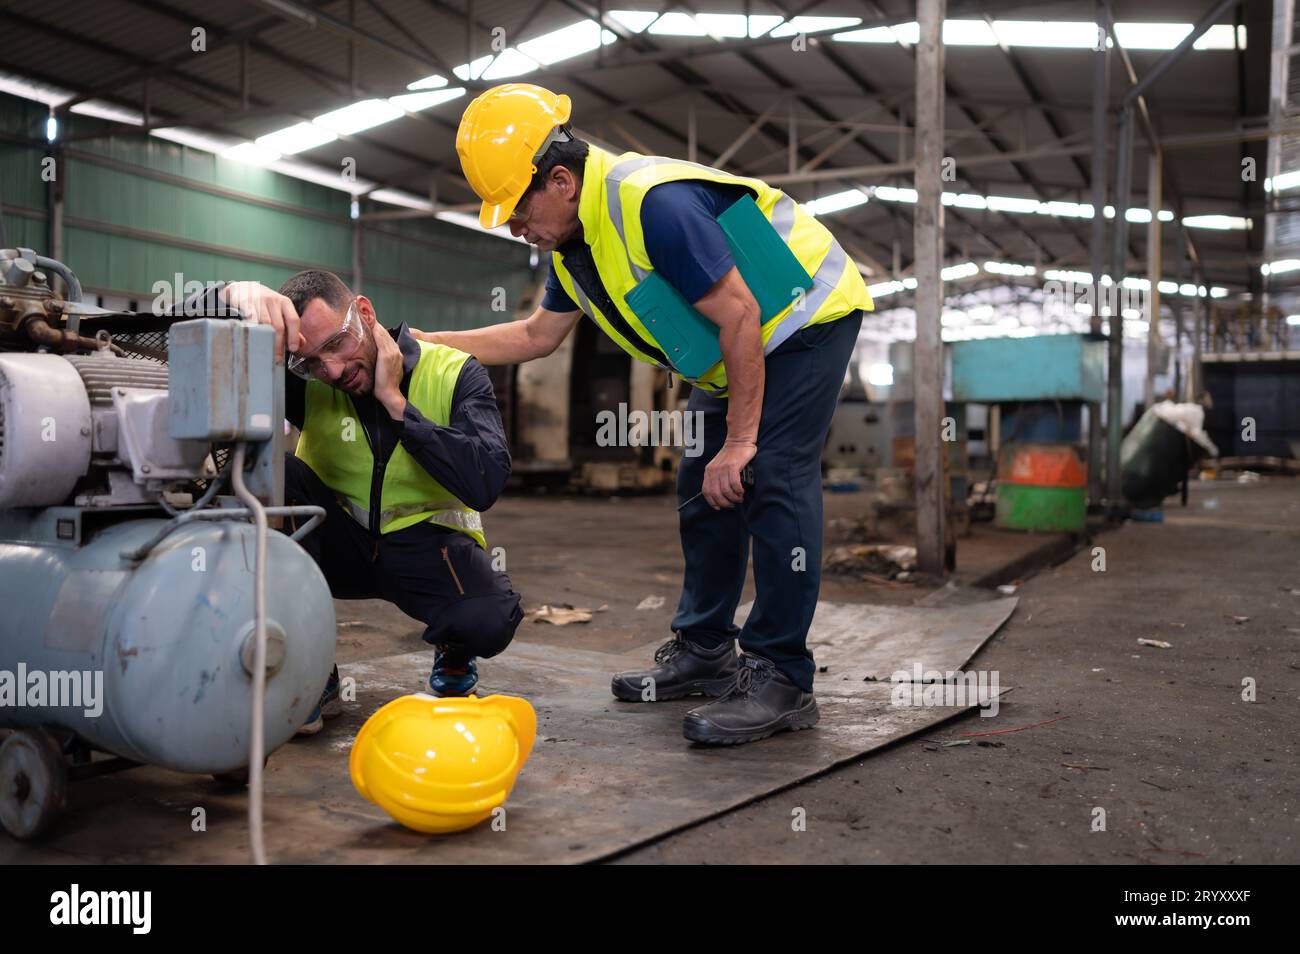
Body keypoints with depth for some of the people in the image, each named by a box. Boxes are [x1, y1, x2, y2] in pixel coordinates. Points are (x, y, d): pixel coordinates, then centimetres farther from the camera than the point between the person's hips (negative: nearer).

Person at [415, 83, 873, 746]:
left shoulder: (654, 204, -31)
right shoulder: (575, 239, 0)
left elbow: (740, 316, -29)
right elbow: (538, 335, 15)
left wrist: (740, 440, -24)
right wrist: (428, 343, 9)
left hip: (806, 319, -10)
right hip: (737, 354, 10)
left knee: (772, 481, -17)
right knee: (704, 488, 8)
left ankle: (780, 678, -13)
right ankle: (704, 650, 18)